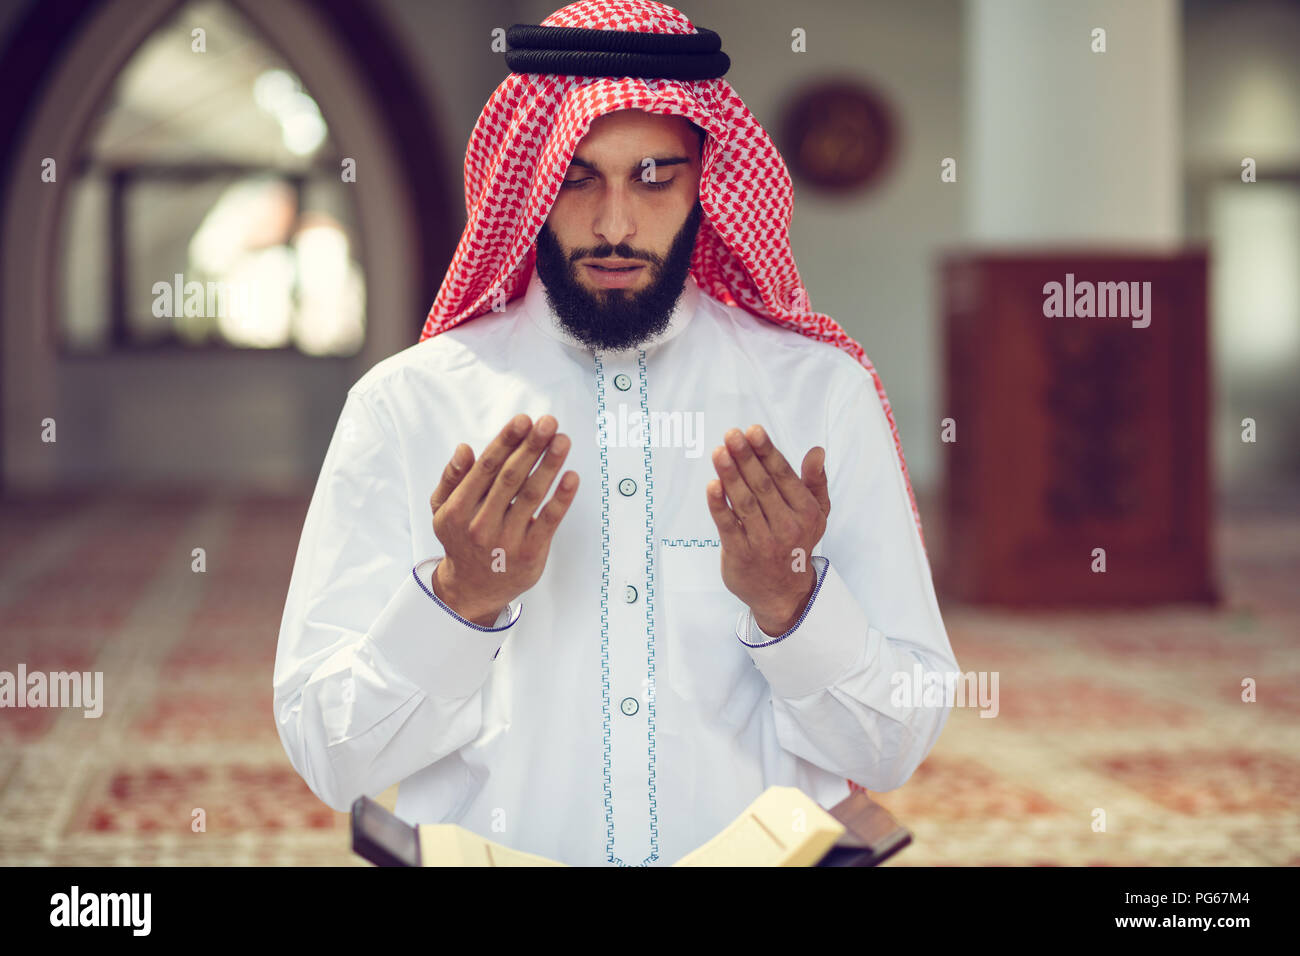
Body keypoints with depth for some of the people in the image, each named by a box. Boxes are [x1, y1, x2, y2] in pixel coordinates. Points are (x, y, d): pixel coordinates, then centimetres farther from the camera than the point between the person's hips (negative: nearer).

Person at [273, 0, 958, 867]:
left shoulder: (823, 394, 4)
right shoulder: (404, 405, 1)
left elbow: (896, 751, 2)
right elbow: (327, 759, -3)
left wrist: (788, 603, -13)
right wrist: (459, 598, -15)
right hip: (487, 859, 0)